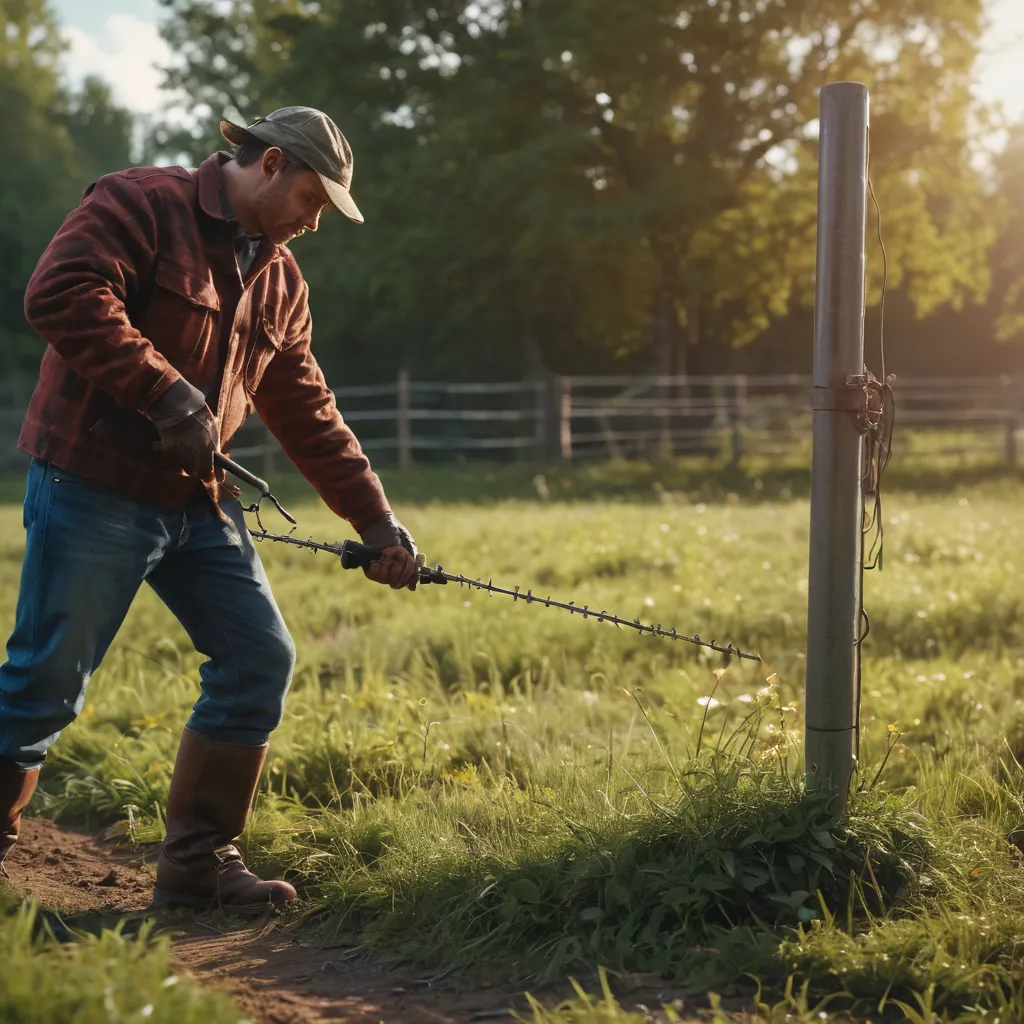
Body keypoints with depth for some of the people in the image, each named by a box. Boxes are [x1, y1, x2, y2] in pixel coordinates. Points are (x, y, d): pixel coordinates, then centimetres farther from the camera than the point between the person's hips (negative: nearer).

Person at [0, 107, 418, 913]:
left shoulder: (281, 281, 15)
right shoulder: (143, 203, -8)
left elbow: (309, 417, 17)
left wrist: (374, 518, 11)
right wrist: (165, 391, -25)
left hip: (200, 502, 8)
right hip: (94, 489, -8)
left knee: (260, 660, 3)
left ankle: (200, 861, 12)